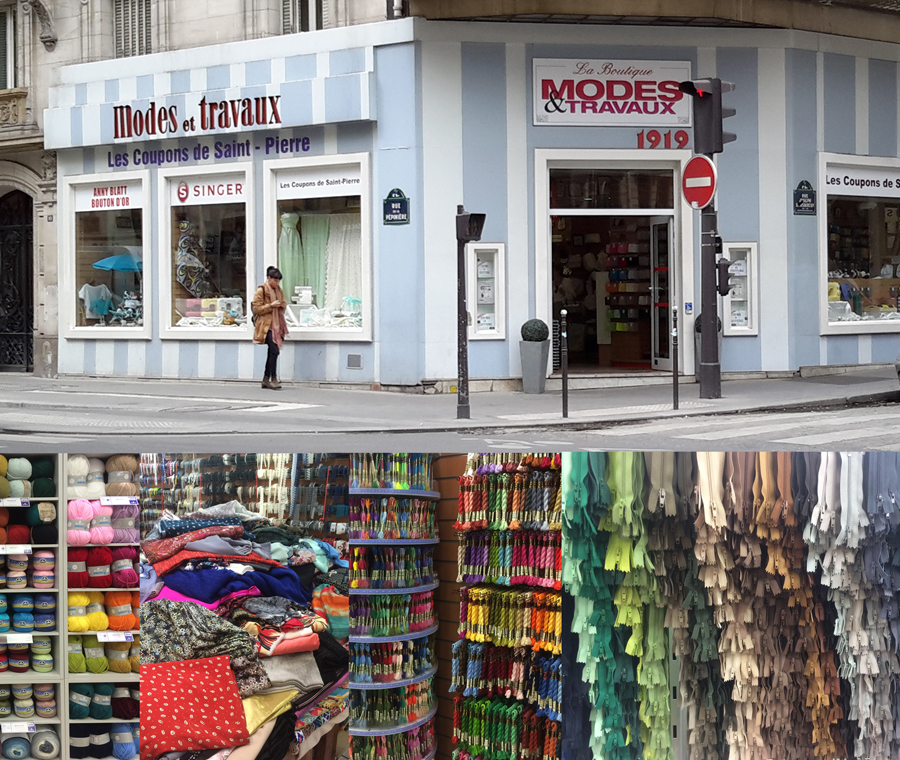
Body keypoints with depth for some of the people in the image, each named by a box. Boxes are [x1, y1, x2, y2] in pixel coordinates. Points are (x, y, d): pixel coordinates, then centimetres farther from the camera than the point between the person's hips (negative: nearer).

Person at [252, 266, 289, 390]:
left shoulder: (279, 290, 16)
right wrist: (271, 305, -18)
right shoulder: (261, 291, -6)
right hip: (267, 325, -8)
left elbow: (283, 304, 28)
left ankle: (266, 380, 14)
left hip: (277, 324, 8)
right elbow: (256, 309, -9)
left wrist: (282, 305, 4)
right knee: (274, 350, -17)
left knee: (272, 352, 8)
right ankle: (273, 379, -13)